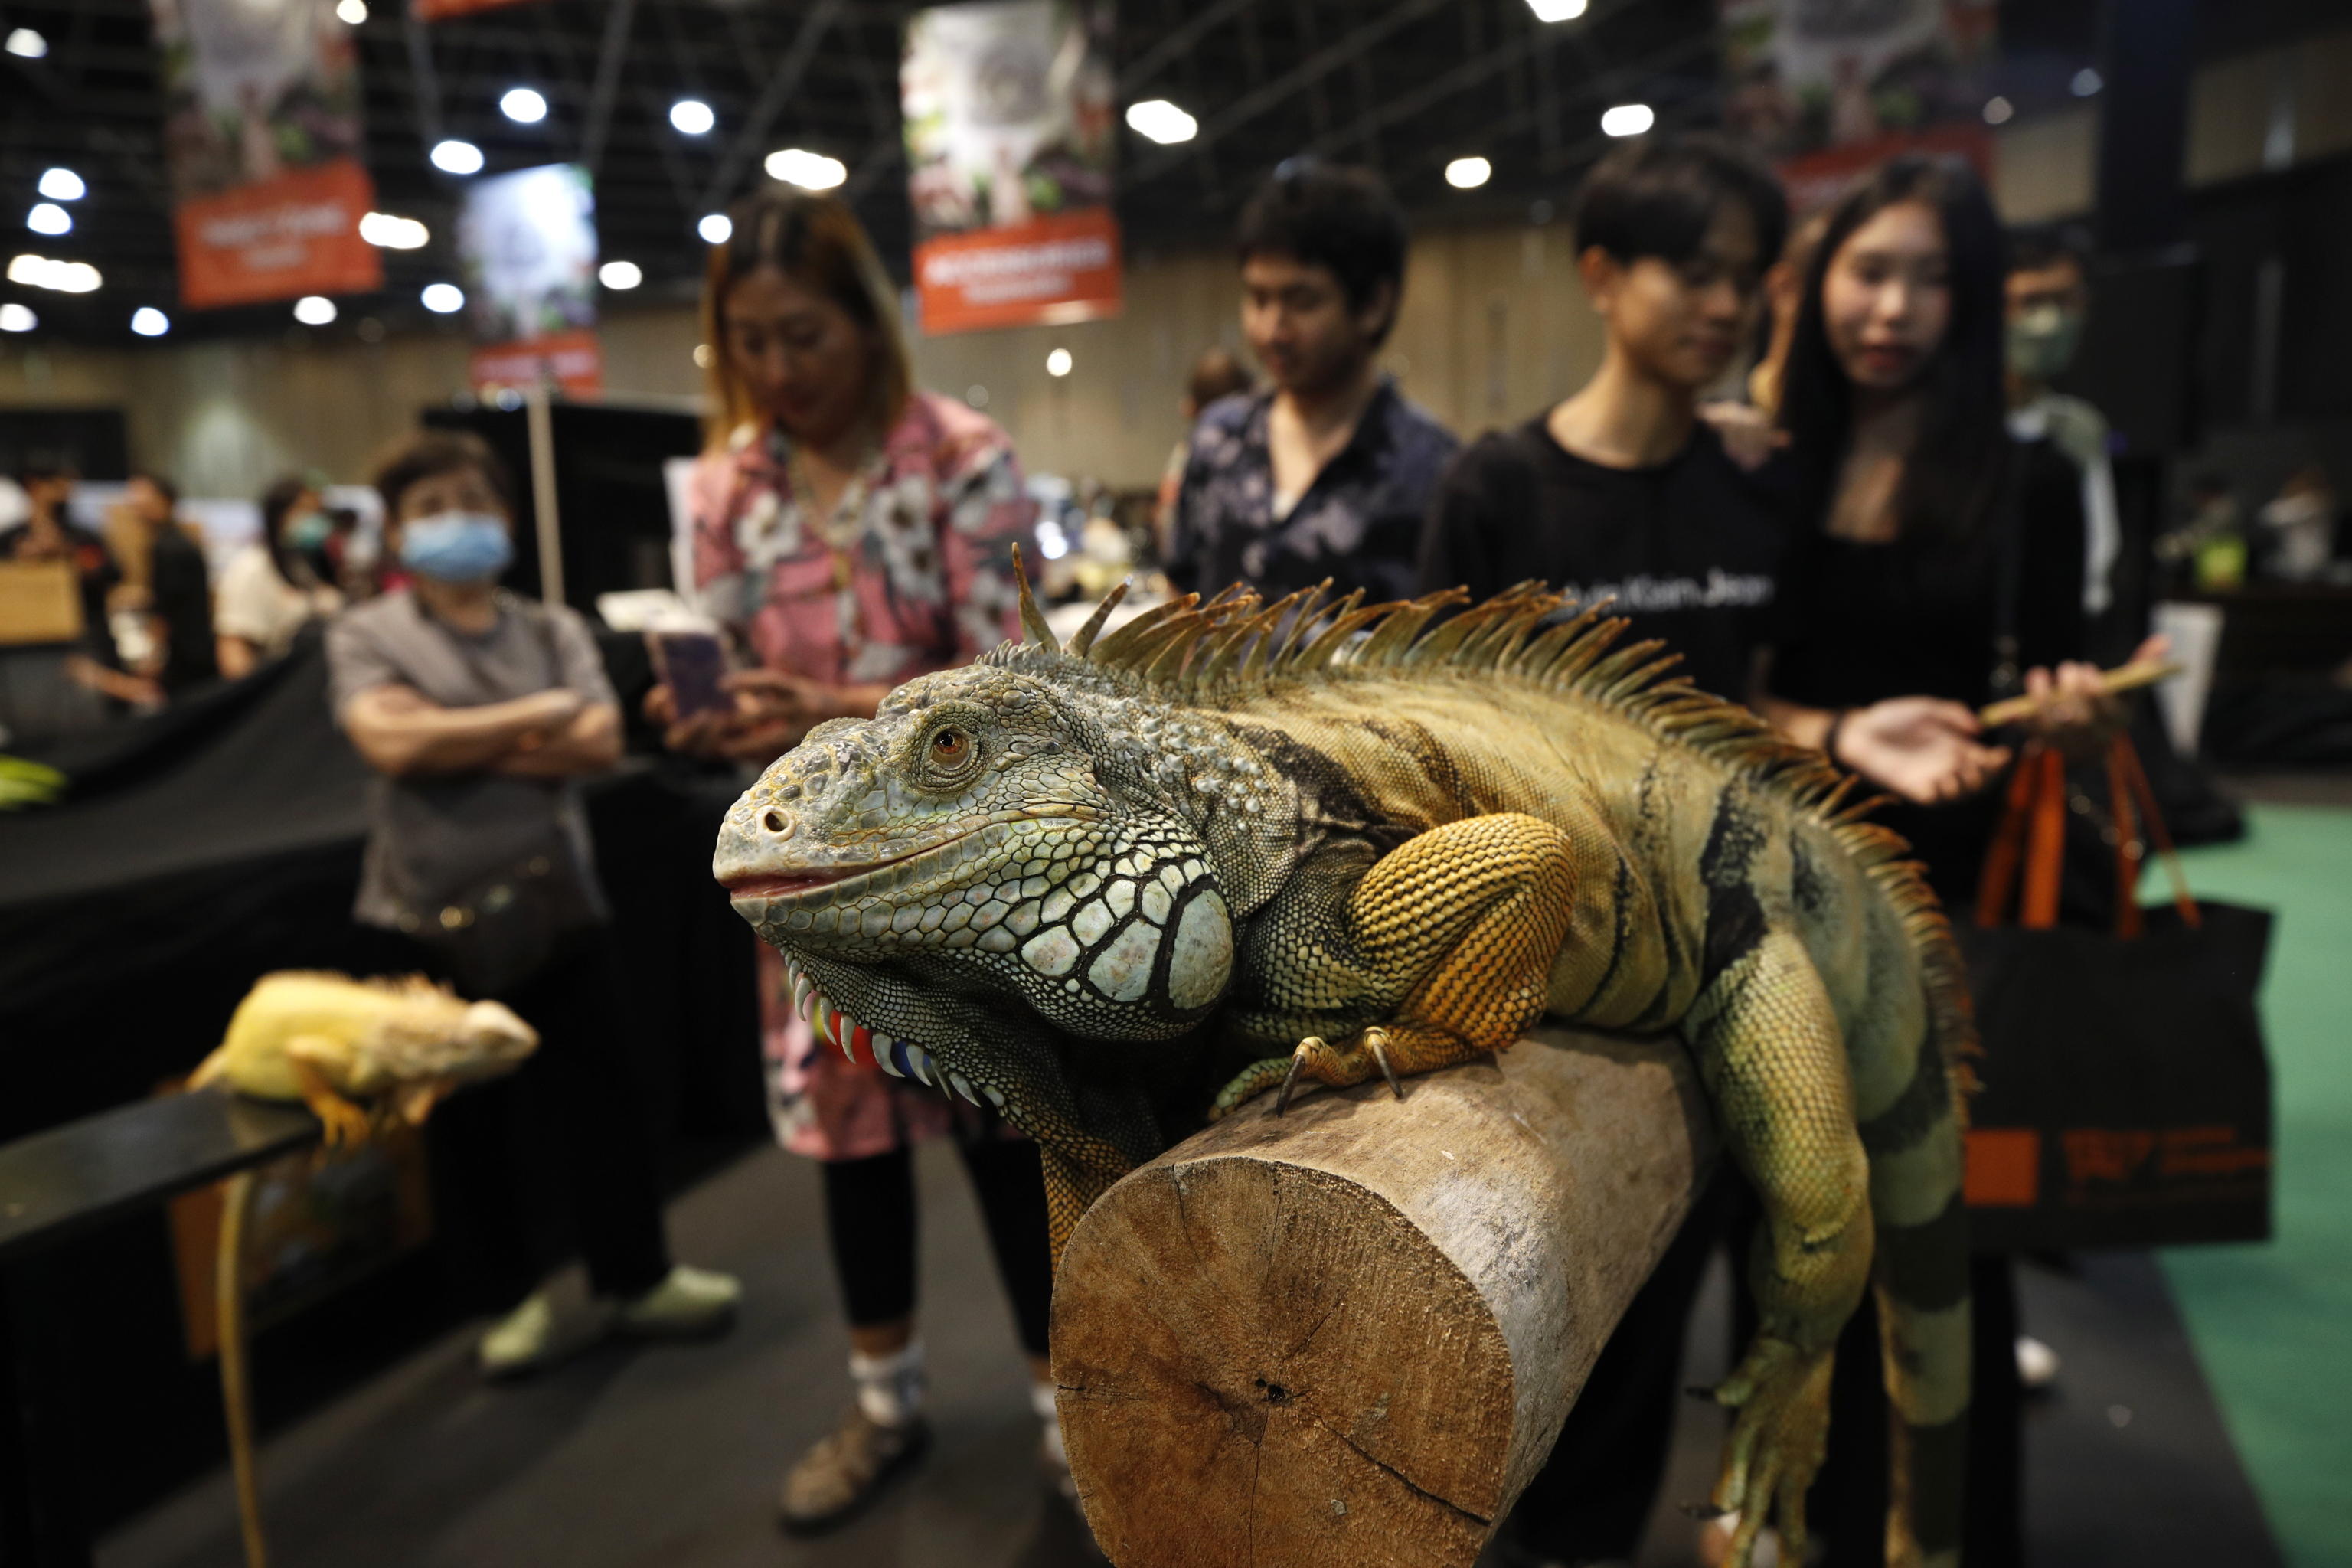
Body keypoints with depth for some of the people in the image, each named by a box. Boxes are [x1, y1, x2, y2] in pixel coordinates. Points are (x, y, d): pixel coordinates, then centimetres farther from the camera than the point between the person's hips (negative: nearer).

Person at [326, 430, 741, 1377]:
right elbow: (390, 742, -15)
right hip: (428, 918, -1)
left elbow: (600, 744, -8)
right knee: (469, 1117, 10)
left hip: (557, 903, 1)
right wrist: (534, 717, -9)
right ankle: (533, 1290, 26)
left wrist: (451, 744, -12)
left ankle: (635, 1275, 24)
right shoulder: (365, 637, 3)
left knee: (600, 1098, 7)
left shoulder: (554, 631, 7)